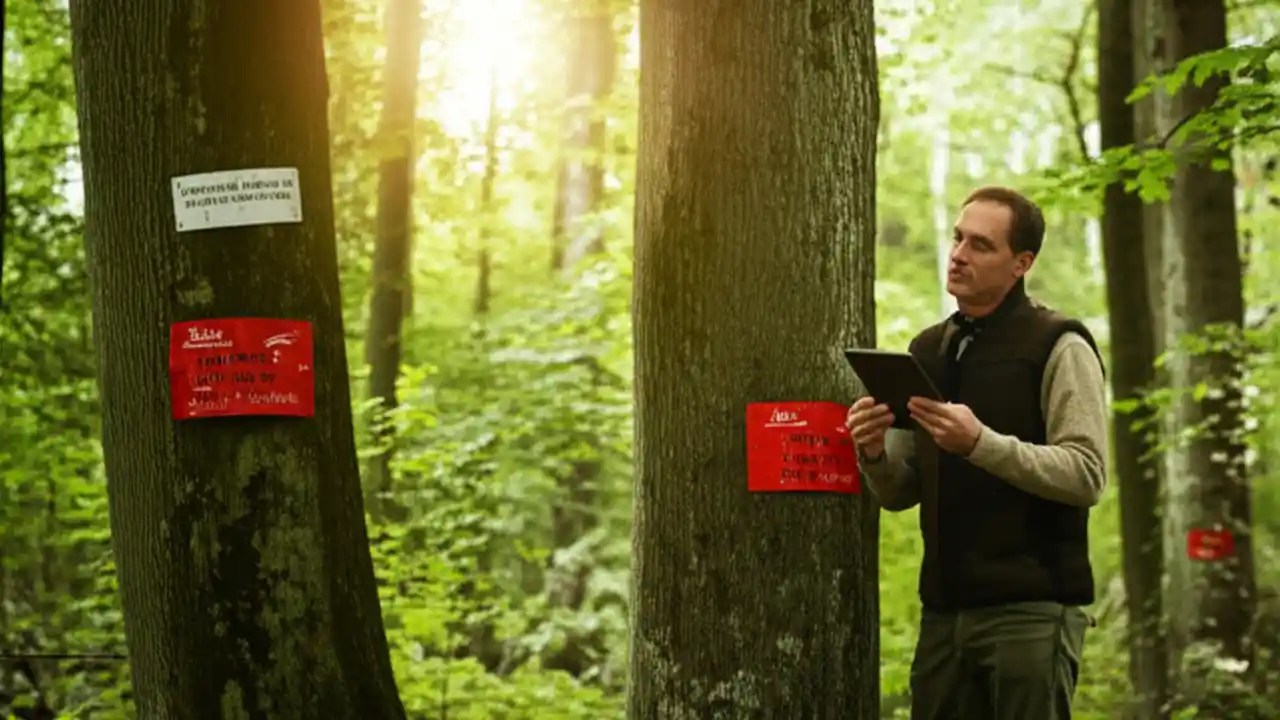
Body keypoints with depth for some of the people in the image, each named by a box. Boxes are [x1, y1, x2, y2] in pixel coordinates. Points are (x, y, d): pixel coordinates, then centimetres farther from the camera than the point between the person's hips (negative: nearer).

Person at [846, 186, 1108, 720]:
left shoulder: (1058, 348, -4)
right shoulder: (926, 351, 14)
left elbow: (1087, 475, -14)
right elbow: (900, 493, 17)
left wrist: (981, 443, -25)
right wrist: (874, 454, -5)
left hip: (1031, 608, -6)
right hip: (944, 609, 6)